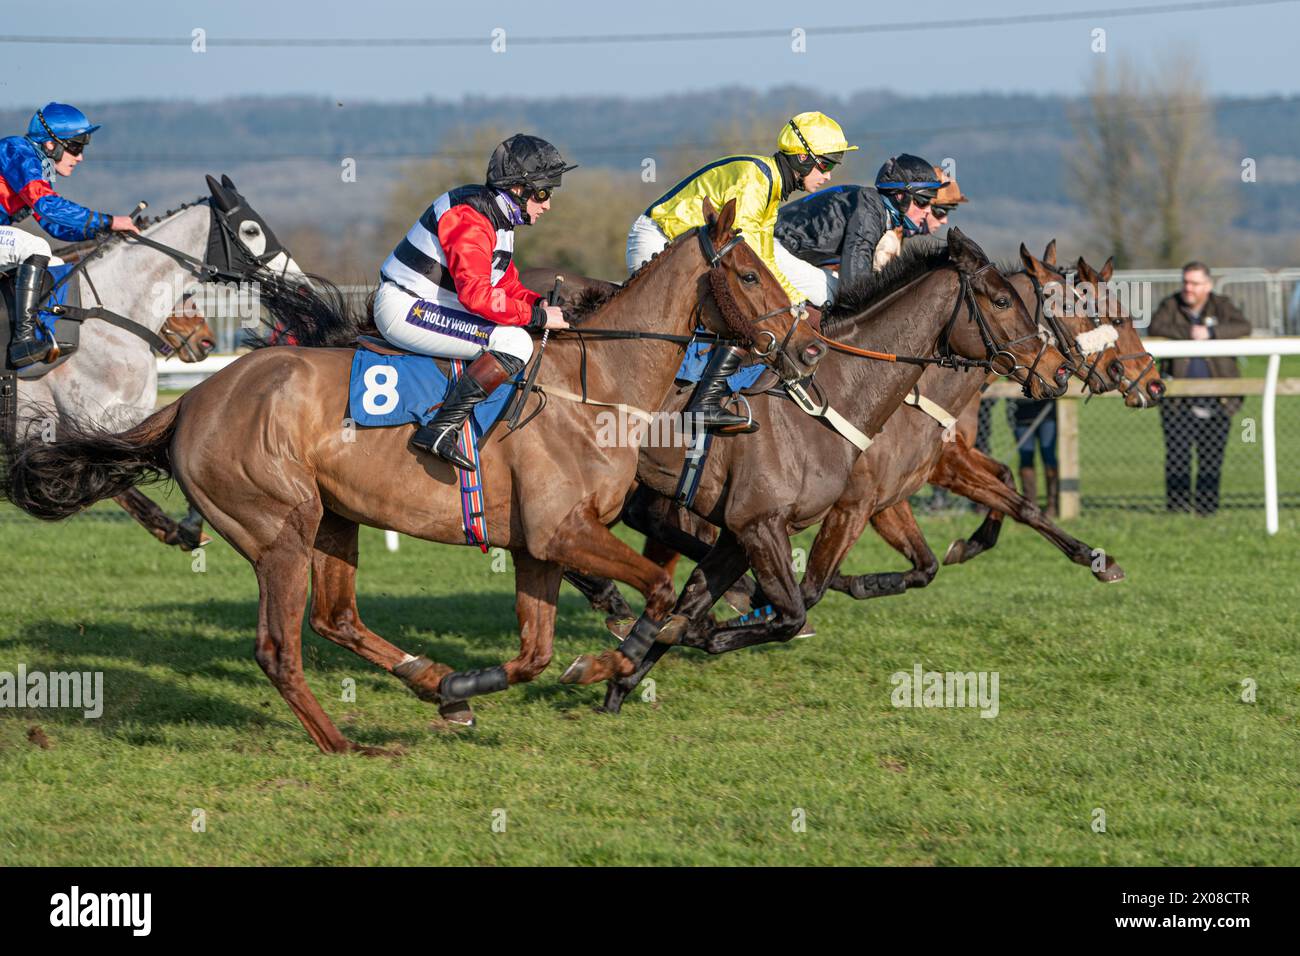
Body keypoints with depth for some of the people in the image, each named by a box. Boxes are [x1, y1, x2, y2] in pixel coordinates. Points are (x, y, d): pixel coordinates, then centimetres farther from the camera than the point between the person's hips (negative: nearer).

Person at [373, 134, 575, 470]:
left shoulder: (497, 218, 13)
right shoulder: (471, 218, -20)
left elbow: (507, 286, 20)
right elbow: (475, 294, -29)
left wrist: (542, 304, 0)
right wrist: (537, 316, -23)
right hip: (406, 310, -11)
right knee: (515, 342, -22)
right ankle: (442, 428, -27)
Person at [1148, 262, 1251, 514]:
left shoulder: (1221, 306, 6)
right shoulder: (1170, 306, 6)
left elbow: (1243, 327, -11)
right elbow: (1155, 329, -12)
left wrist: (1210, 332, -21)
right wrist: (1188, 333, -18)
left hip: (1215, 401, 1)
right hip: (1179, 402, -1)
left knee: (1211, 458, 2)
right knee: (1177, 455, -7)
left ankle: (1207, 508, 9)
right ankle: (1177, 508, -4)